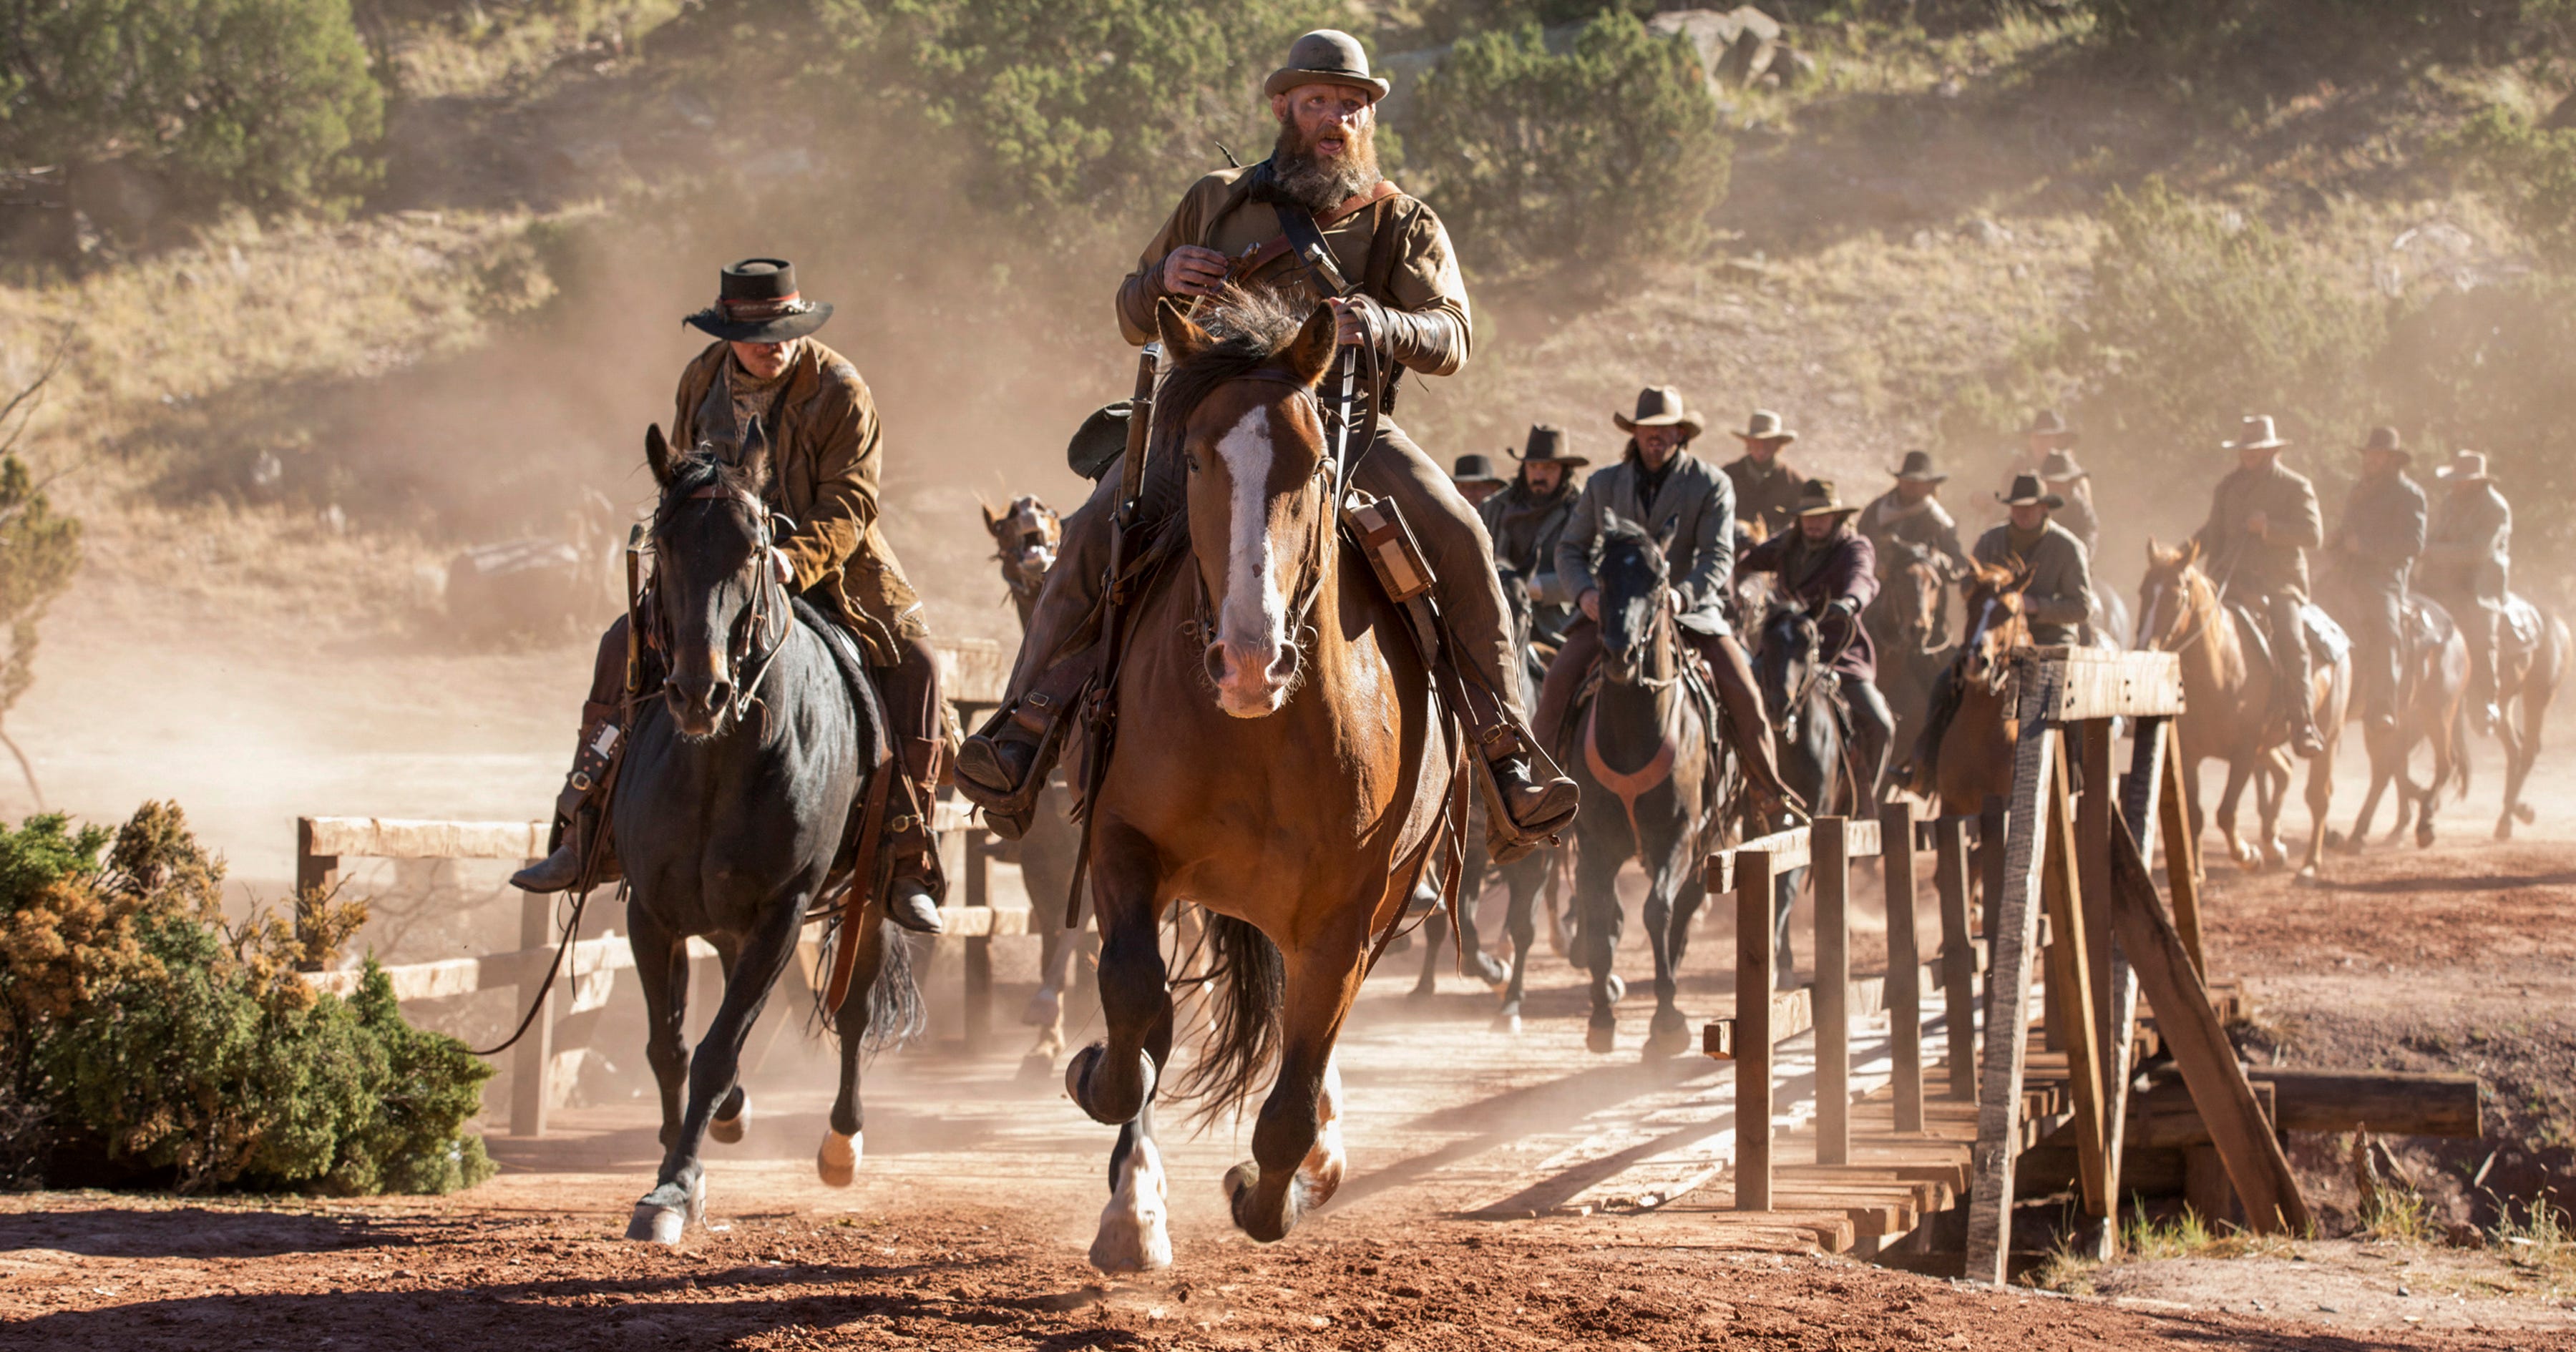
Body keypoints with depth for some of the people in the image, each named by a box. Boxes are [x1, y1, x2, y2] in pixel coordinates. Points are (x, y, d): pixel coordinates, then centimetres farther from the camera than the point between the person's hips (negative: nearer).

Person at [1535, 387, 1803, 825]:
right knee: (1560, 678, -22)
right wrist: (1585, 592, -12)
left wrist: (1683, 595, -30)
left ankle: (1770, 796, 0)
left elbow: (1718, 557, -10)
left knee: (1742, 691, -17)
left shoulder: (1712, 486, -1)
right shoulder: (1604, 485, 7)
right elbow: (1570, 548, 10)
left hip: (1691, 608, -1)